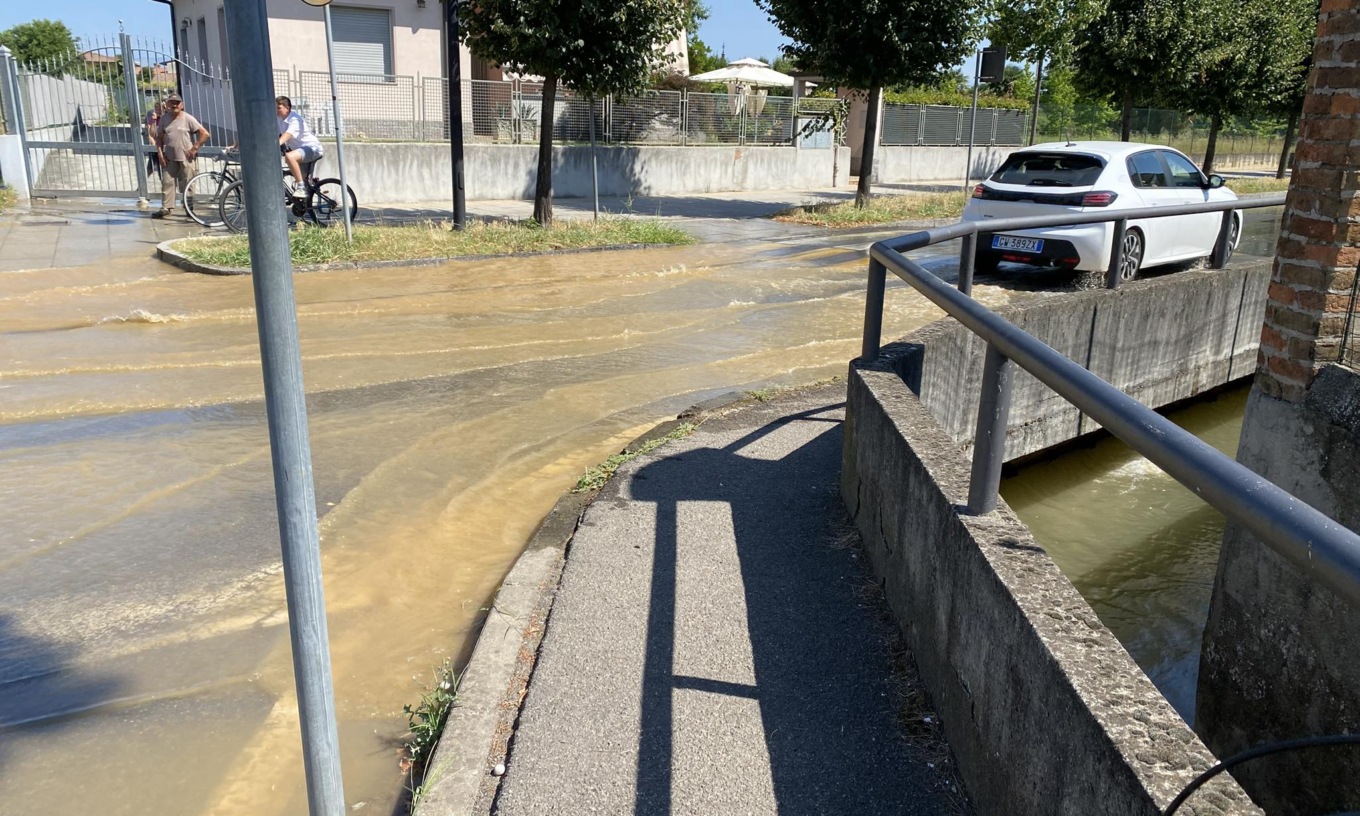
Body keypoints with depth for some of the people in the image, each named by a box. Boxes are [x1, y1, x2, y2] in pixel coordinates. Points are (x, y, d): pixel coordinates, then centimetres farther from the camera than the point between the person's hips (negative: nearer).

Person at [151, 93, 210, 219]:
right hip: (169, 158, 4)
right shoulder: (164, 118, 6)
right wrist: (160, 153, 0)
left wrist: (194, 148, -11)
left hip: (186, 157, -4)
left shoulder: (188, 118, -6)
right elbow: (159, 137, 11)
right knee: (167, 181, 0)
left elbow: (205, 134, -9)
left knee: (187, 184, 0)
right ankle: (166, 207, 3)